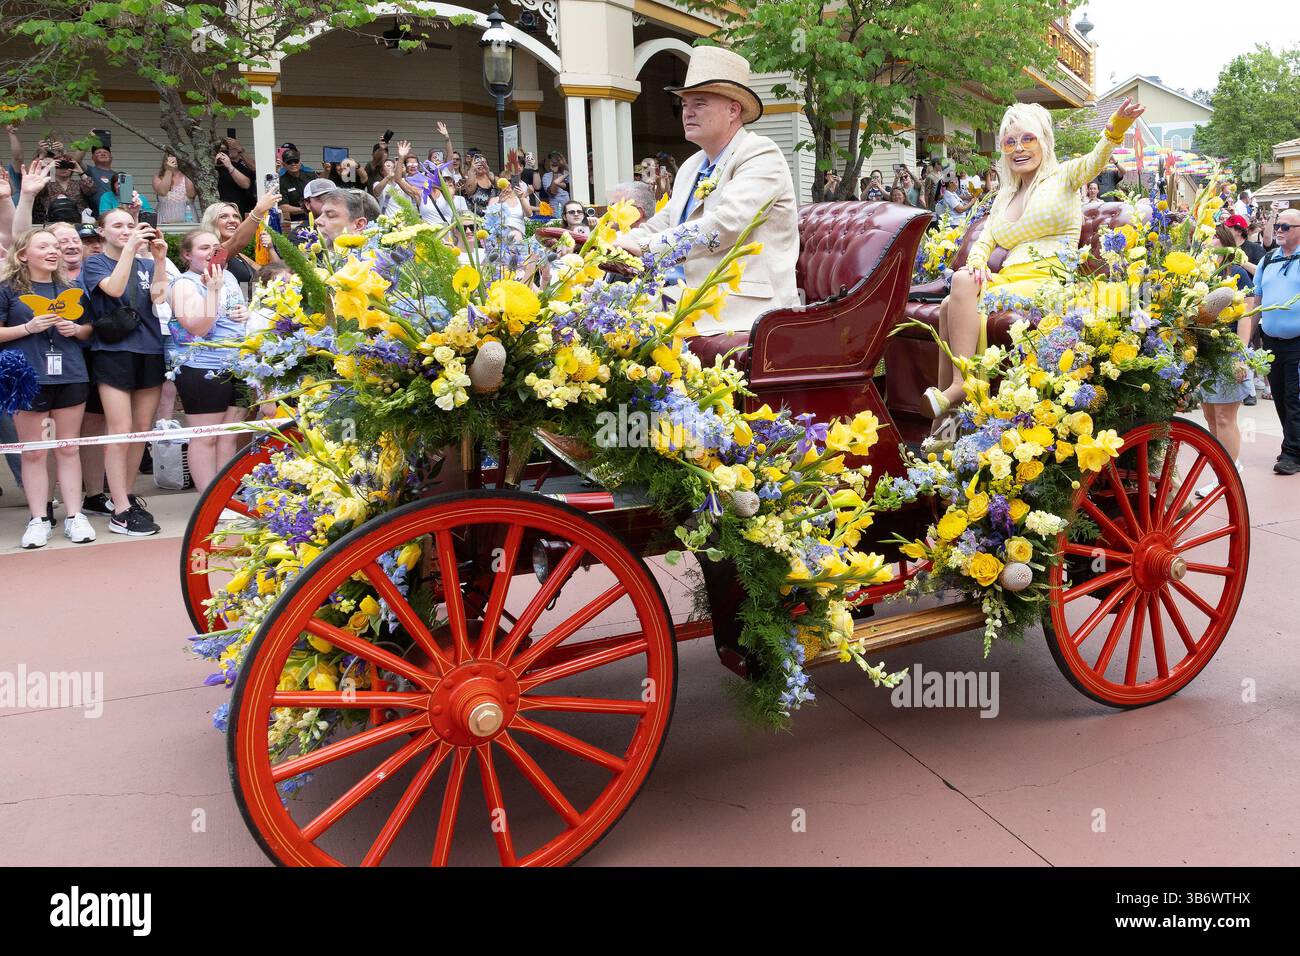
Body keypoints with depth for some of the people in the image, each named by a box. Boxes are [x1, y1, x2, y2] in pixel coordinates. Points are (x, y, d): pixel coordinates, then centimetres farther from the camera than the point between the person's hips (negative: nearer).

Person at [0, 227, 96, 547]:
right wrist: (29, 327, -15)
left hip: (70, 376, 3)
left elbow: (89, 329, 17)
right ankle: (38, 519, 8)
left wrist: (76, 329, -4)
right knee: (34, 452, 2)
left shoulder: (71, 289, 12)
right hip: (28, 378, -3)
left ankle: (74, 515, 11)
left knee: (68, 449, 7)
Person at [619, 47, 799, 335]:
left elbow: (726, 223, -19)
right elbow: (660, 225, 25)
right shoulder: (690, 168, 23)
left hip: (743, 319, -7)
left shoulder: (761, 155, -4)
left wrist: (646, 246, -16)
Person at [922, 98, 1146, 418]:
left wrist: (1115, 129, -37)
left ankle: (961, 386, -29)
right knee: (951, 305, -24)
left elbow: (1094, 161, -14)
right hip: (1008, 279, 6)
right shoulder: (1005, 195, 24)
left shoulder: (1062, 176, 7)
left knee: (962, 300, -28)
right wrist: (976, 264, -6)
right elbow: (985, 241, 19)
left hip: (1047, 281, -5)